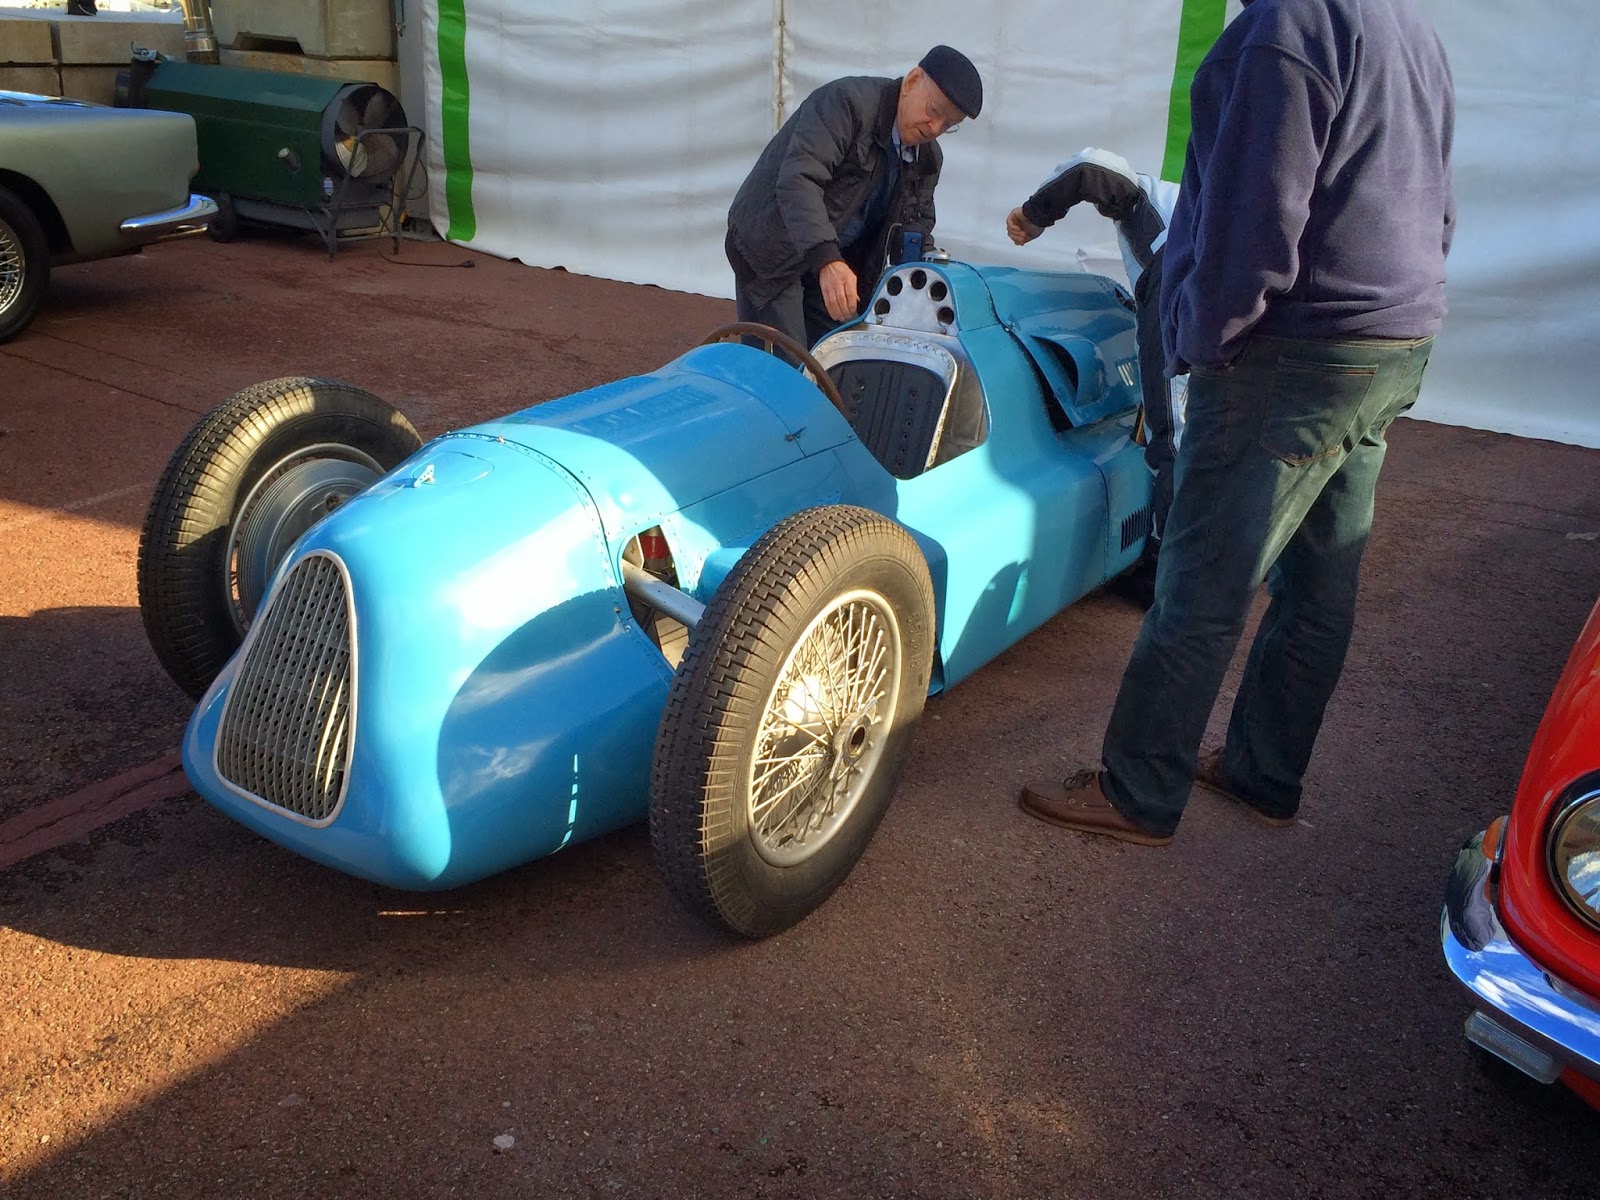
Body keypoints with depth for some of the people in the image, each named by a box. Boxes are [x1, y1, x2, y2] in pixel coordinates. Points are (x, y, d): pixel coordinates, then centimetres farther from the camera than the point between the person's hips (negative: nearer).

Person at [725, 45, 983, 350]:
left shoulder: (929, 158, 4)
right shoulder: (847, 101, -20)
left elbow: (918, 226, 14)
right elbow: (797, 180, -33)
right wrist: (827, 260, -46)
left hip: (841, 262, 8)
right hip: (772, 255, -7)